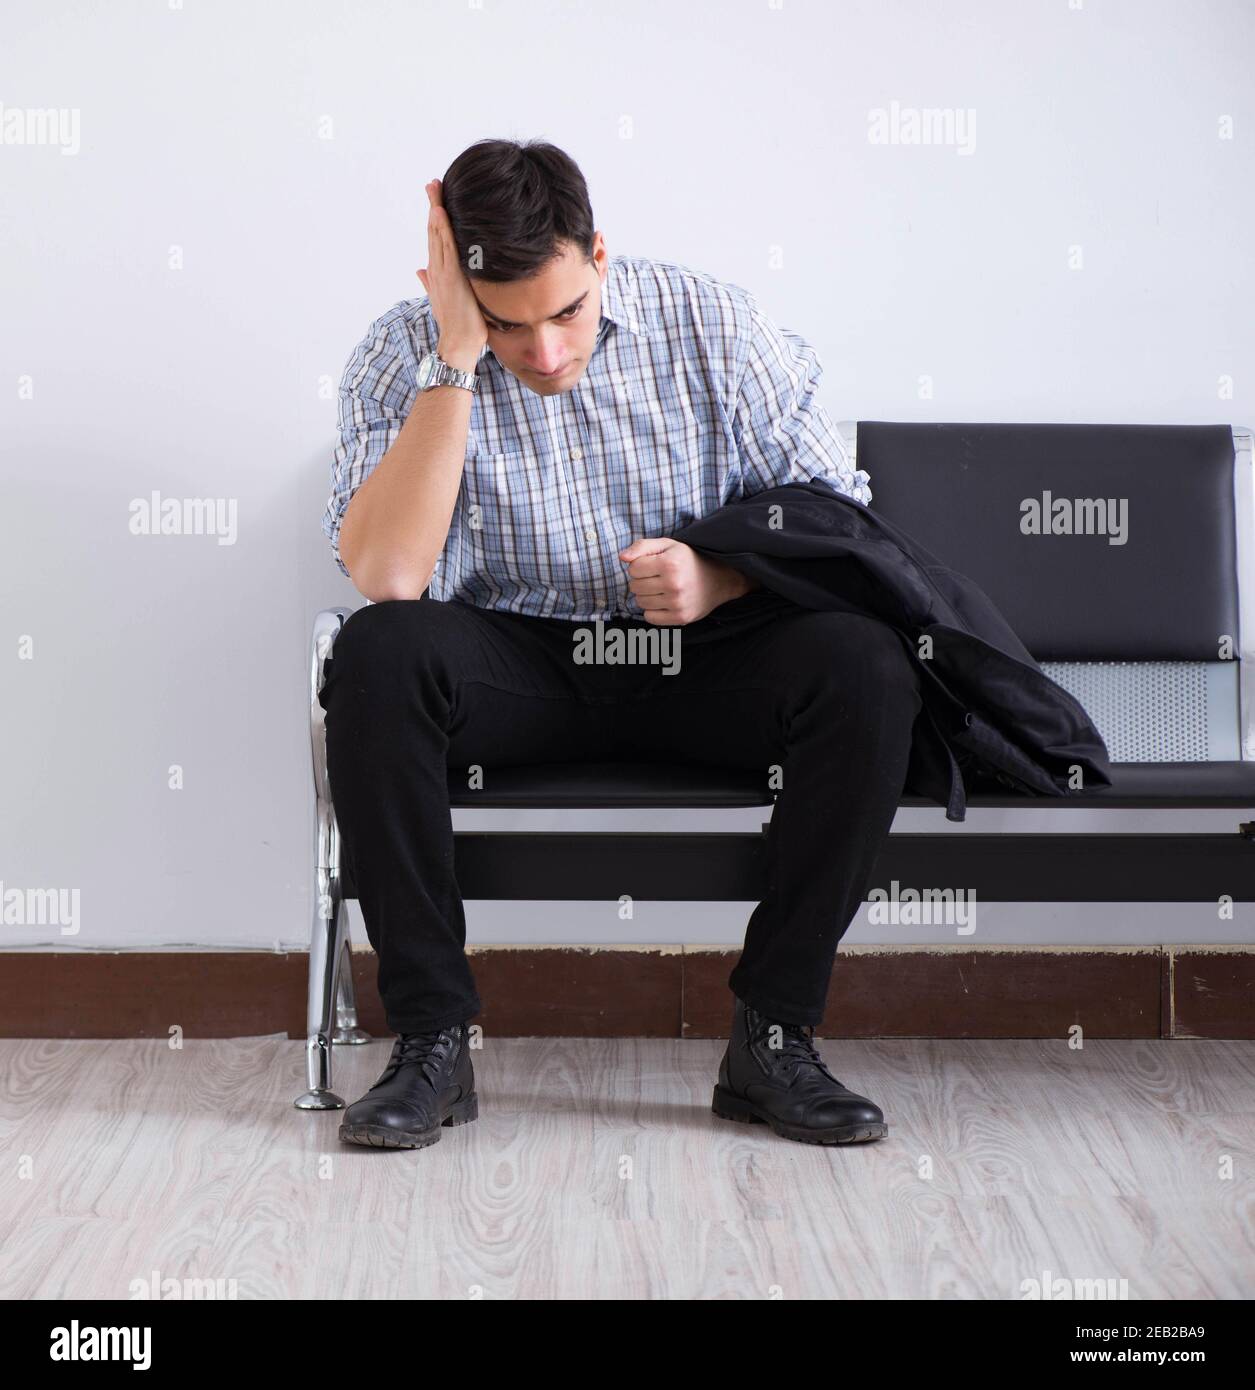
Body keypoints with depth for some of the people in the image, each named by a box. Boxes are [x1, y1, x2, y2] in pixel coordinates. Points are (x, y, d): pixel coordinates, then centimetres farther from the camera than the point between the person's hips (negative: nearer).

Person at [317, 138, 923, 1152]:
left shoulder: (715, 325, -6)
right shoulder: (404, 357, -9)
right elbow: (386, 576, -24)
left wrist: (719, 579, -23)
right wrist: (457, 360, -27)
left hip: (702, 660, 1)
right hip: (519, 666, 0)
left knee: (864, 667, -28)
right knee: (376, 656, -31)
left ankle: (773, 1038, -18)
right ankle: (432, 1038, -21)